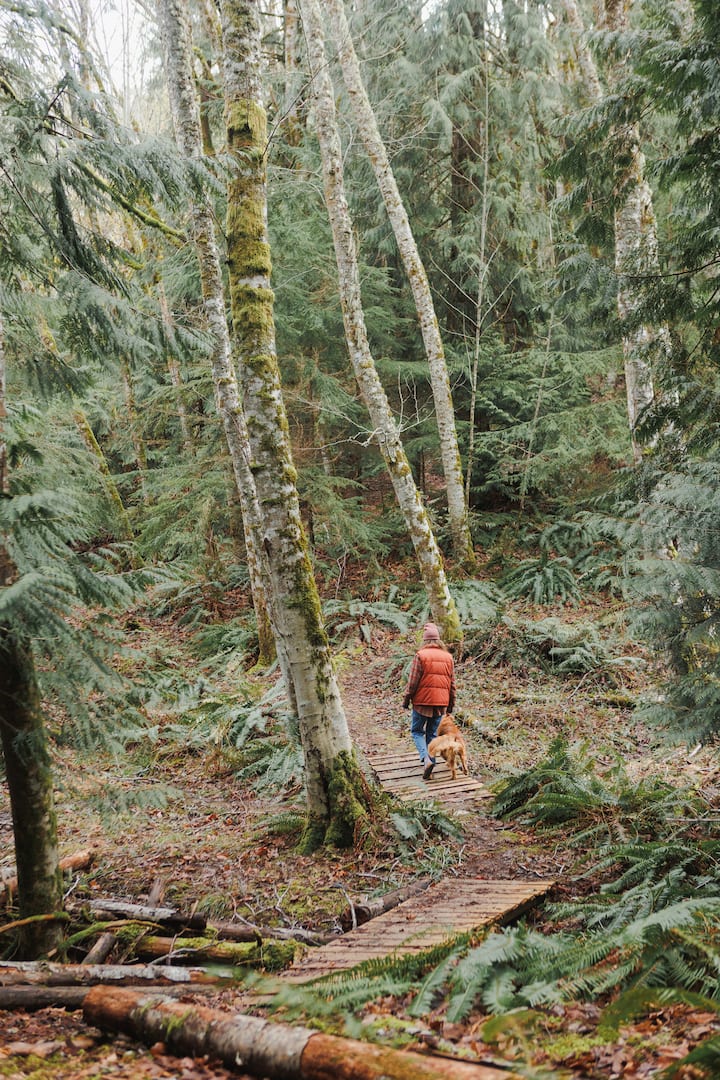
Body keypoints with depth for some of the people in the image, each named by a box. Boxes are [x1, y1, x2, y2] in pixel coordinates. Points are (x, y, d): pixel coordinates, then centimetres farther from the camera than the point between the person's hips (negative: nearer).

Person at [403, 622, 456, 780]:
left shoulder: (420, 655, -9)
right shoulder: (448, 657, 6)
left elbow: (413, 681, -10)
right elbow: (452, 683, 10)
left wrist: (406, 700, 1)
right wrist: (451, 704, 18)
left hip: (422, 701, -4)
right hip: (441, 703, 4)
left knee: (417, 731, 8)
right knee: (432, 733, 14)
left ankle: (426, 758, -13)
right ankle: (430, 764, 13)